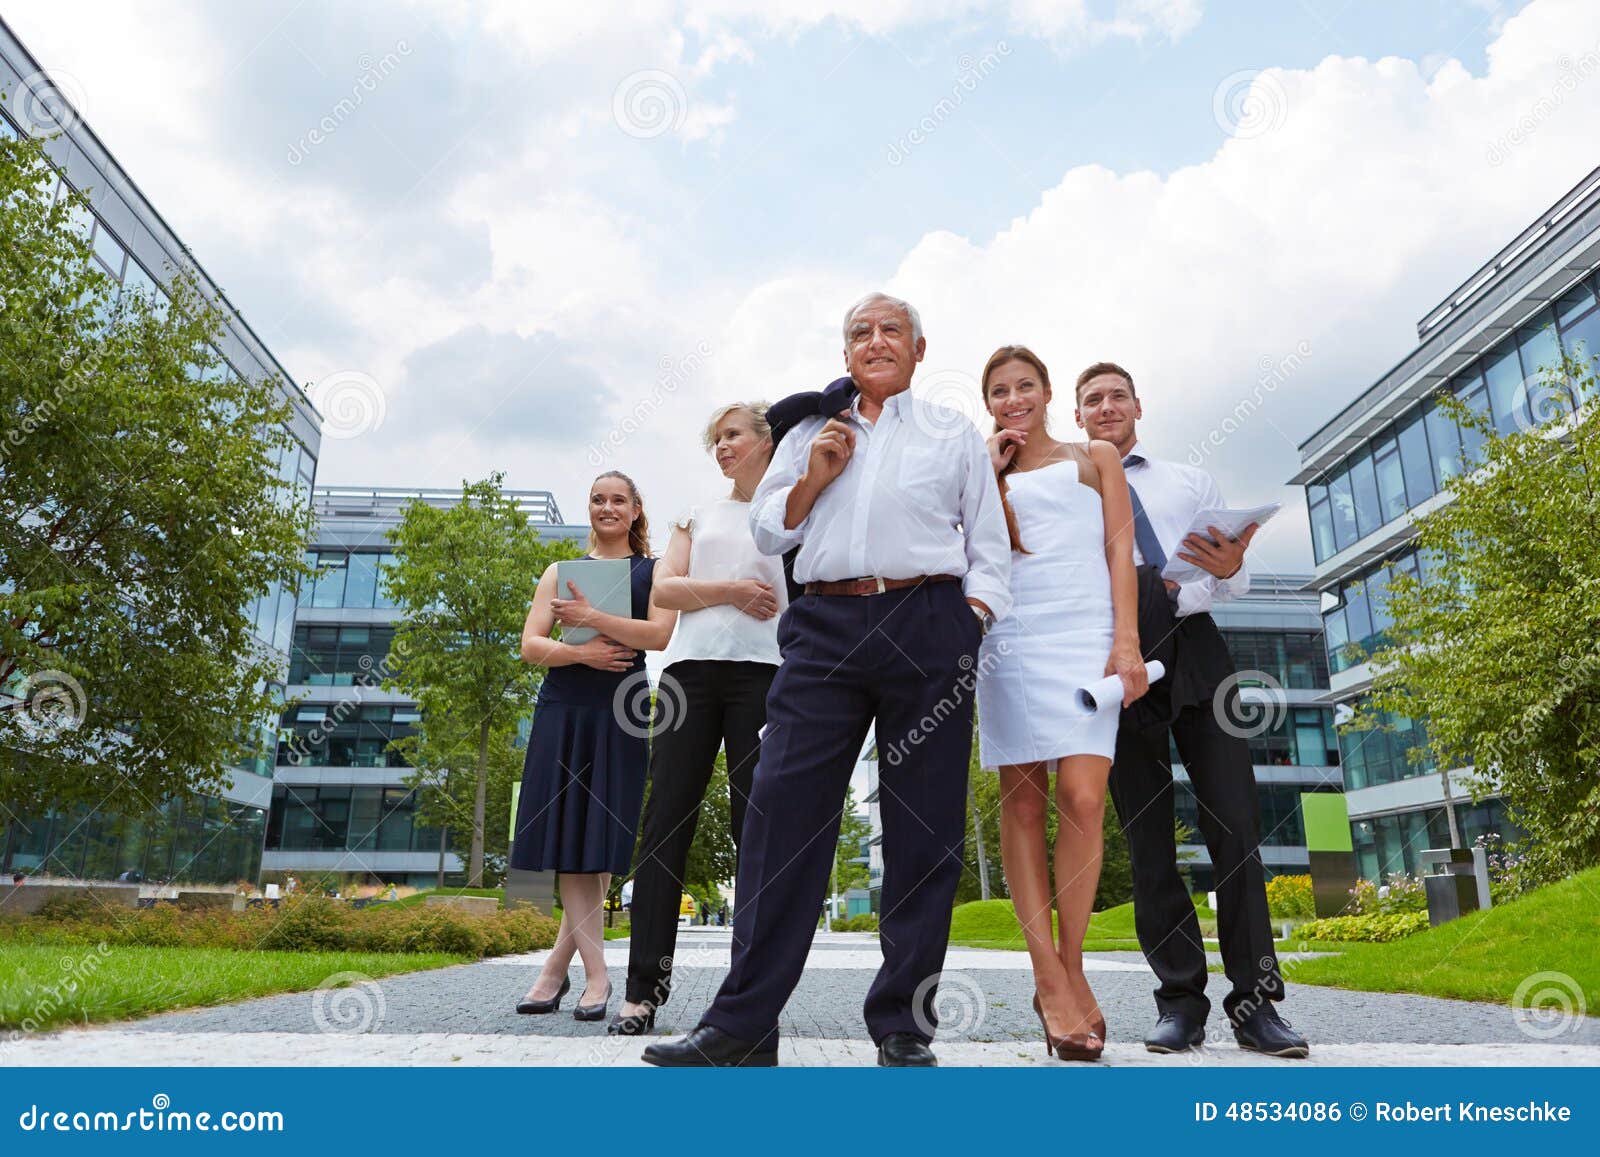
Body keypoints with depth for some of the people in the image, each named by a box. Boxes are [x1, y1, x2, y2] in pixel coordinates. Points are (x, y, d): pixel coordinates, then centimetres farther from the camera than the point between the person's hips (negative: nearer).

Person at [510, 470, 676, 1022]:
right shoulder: (560, 572, 17)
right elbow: (530, 645, 8)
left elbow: (660, 633, -7)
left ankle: (557, 965, 2)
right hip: (562, 708, 2)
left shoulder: (653, 571, 11)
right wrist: (581, 653, -11)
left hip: (619, 712, -2)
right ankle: (596, 972, 1)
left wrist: (592, 617, -16)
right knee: (568, 834, -5)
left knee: (601, 835, -6)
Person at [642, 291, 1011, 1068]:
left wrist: (970, 625, -4)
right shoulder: (811, 434, 22)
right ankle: (742, 1023, 1)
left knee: (925, 827, -1)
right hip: (825, 627, 1)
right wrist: (815, 478, 3)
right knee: (783, 811, -6)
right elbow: (767, 532, 19)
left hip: (928, 627, -1)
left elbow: (990, 549, 13)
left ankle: (904, 1025, 10)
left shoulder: (954, 434, 17)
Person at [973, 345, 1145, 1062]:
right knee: (1022, 798, -5)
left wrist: (1126, 640, -4)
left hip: (1086, 633, -1)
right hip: (1010, 637, 2)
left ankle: (1069, 967, 0)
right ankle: (1050, 977, -1)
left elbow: (1120, 548, 8)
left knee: (1082, 798, -14)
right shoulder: (985, 473, 21)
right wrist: (989, 468, 7)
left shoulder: (1095, 458, 18)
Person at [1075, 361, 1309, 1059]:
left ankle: (1254, 1001, 0)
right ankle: (1180, 1000, 8)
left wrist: (1230, 570, -11)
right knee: (1146, 835, 1)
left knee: (1235, 824, -6)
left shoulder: (1190, 481, 20)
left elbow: (1235, 584, 11)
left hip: (1192, 648, 1)